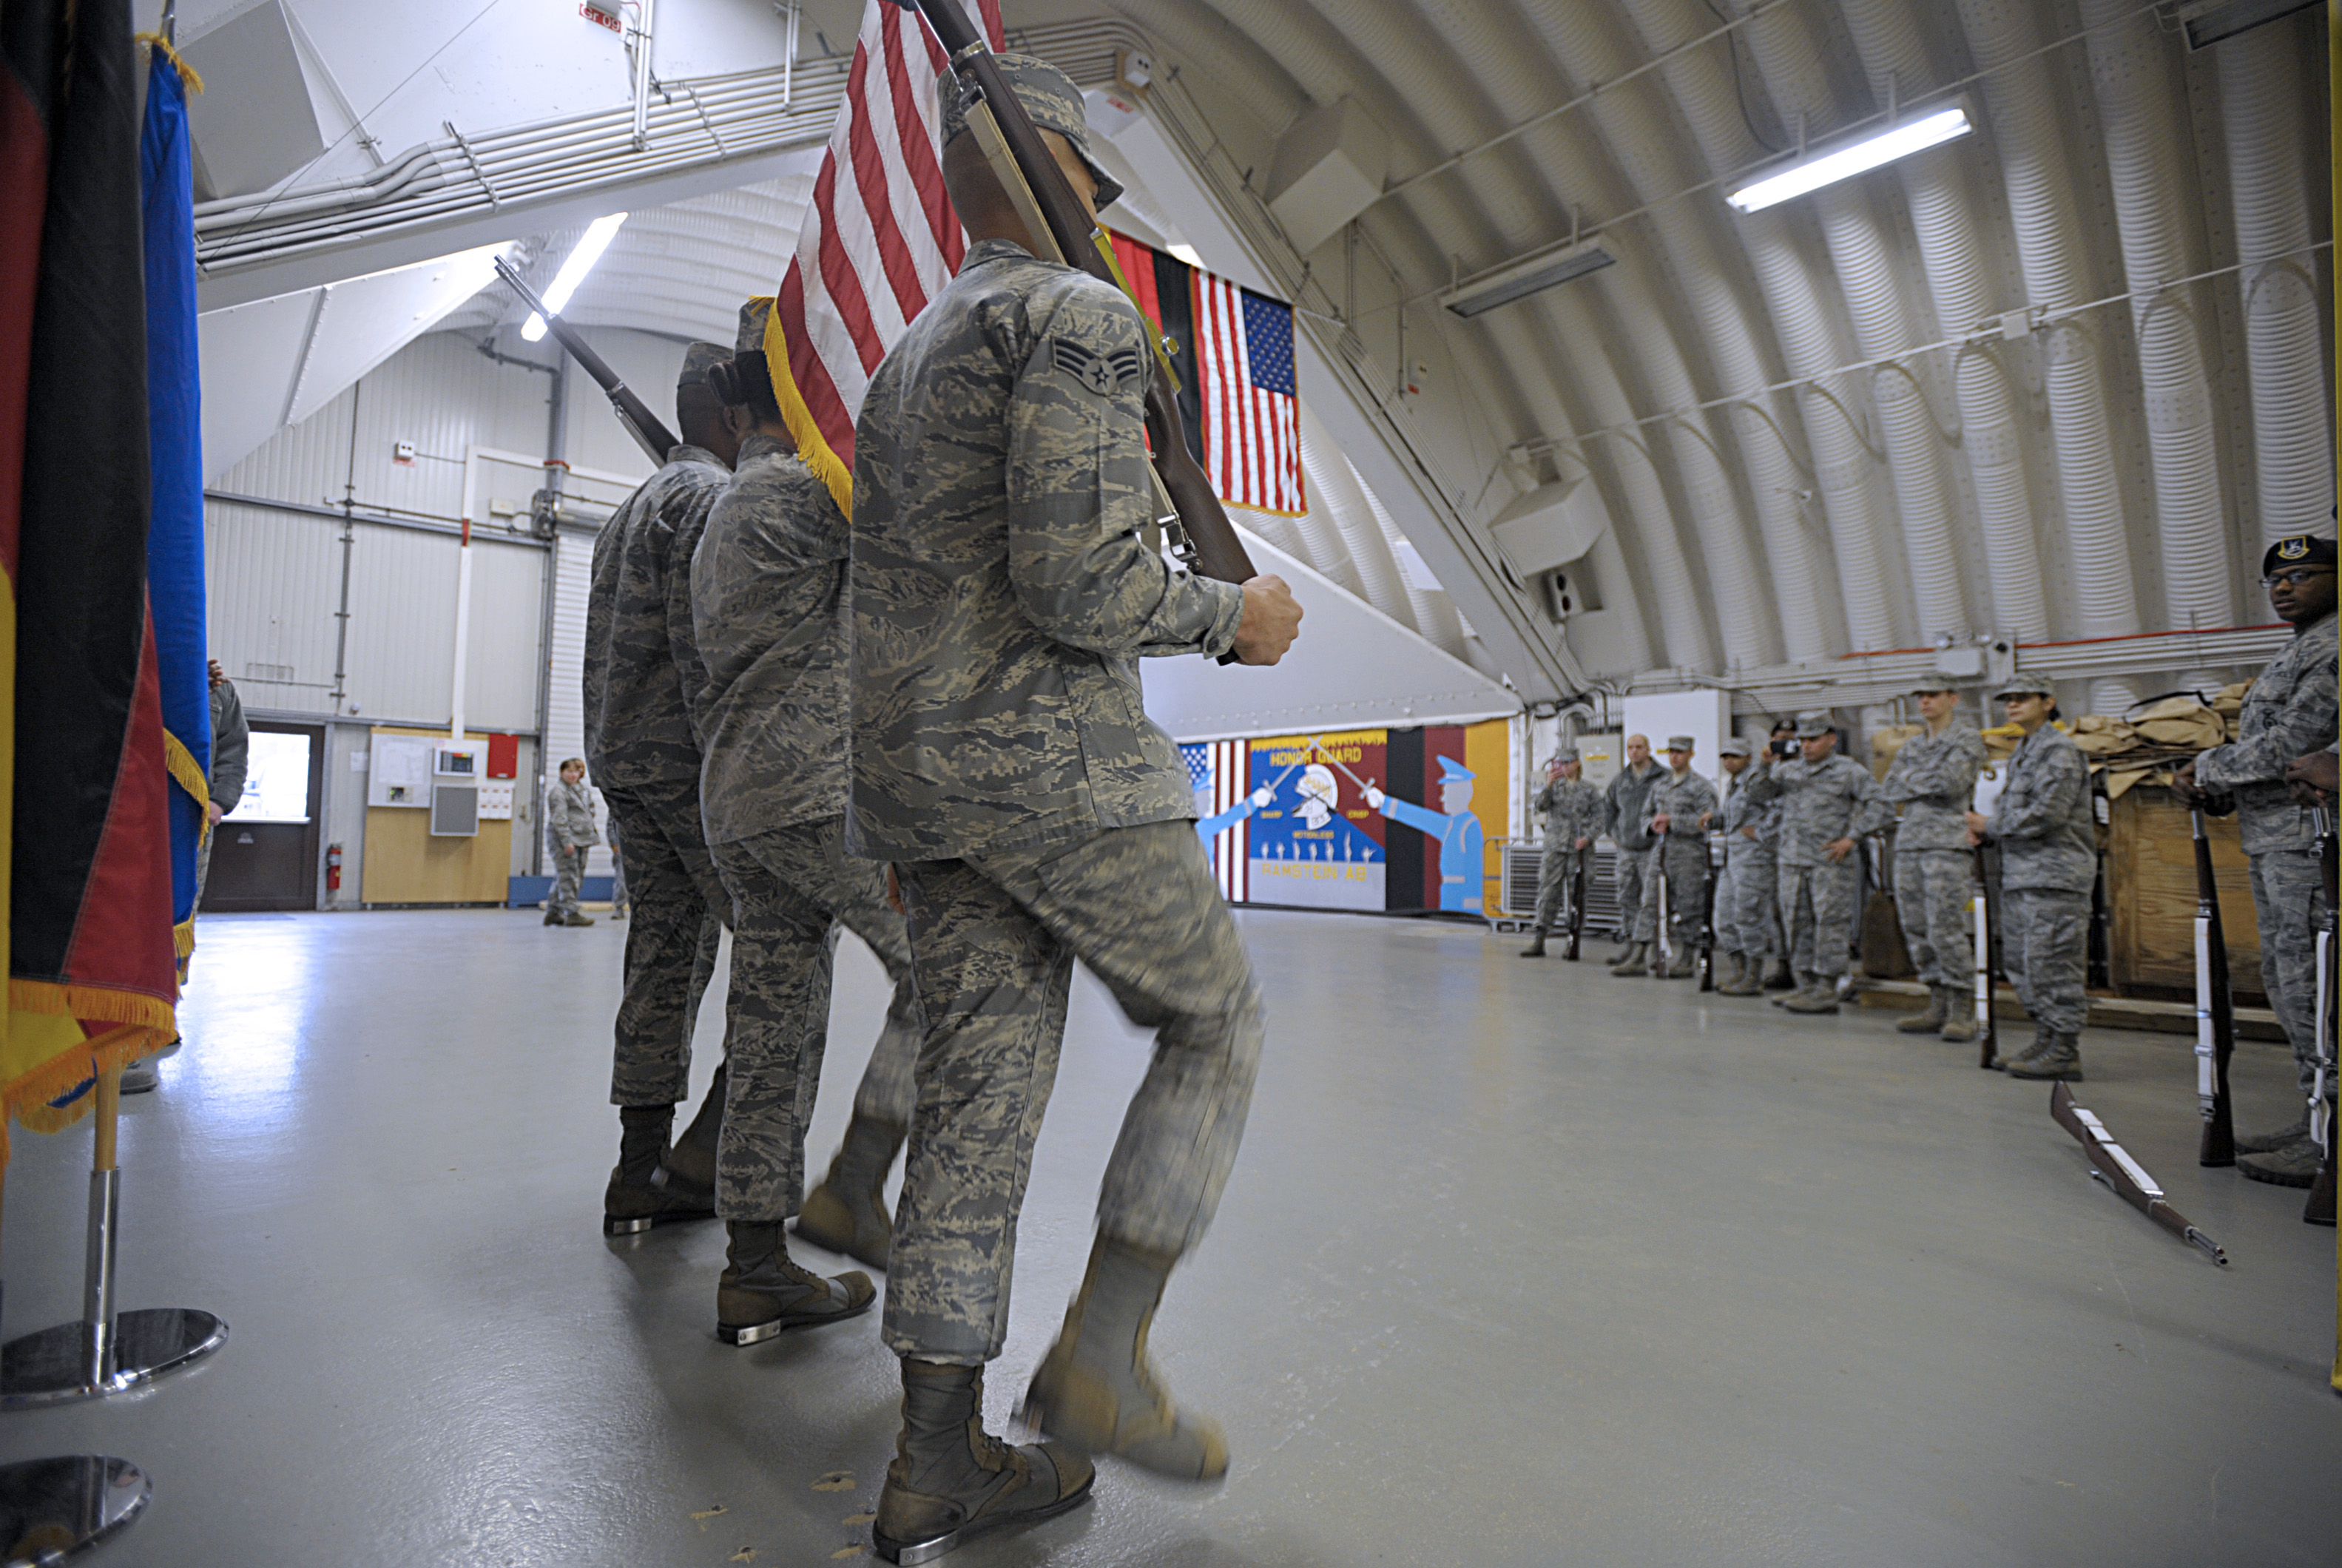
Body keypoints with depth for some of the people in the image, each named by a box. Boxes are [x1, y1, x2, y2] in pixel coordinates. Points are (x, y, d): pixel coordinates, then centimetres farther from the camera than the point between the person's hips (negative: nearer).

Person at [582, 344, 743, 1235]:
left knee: (665, 958, 8)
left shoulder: (631, 510, 26)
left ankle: (642, 1175, 12)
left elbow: (606, 651, 24)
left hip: (621, 762, 10)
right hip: (689, 760, -10)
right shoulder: (715, 498, -6)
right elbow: (704, 649, -18)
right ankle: (712, 1146, -9)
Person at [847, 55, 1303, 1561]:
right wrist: (1232, 614, -1)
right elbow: (1078, 580, -19)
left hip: (912, 763, 9)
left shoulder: (908, 363, 24)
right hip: (1055, 758, -8)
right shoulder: (1080, 317, -5)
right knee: (1218, 1022, 9)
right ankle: (1101, 1358, 7)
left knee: (983, 1085, 9)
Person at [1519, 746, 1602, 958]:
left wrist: (1587, 837, -10)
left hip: (1579, 849, 0)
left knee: (1576, 896, 2)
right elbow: (1539, 807, -4)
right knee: (1547, 893, -6)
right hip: (1555, 847, 1)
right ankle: (1537, 942, -7)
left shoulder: (1589, 790, 8)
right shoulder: (1554, 787, 11)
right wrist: (1548, 786, -15)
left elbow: (1598, 819, 6)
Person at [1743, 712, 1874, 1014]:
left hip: (1831, 862, -5)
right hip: (1793, 861, 5)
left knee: (1828, 924, -5)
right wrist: (1767, 767, -5)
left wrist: (1851, 838, -9)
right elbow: (1756, 794, 10)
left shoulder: (1850, 771, 2)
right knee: (1797, 924, 8)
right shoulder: (1788, 770, 15)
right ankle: (1806, 984, 16)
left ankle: (1827, 991, -1)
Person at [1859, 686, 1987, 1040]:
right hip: (1909, 844, 6)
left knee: (1946, 929, -10)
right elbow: (1886, 796, 21)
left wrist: (1907, 780, 0)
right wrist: (1857, 833, 16)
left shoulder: (1967, 739, 1)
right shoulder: (1911, 747, 20)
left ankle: (1961, 1011, -1)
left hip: (1948, 843, -6)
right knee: (1917, 930, 5)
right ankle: (1937, 1007, 12)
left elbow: (1950, 782, -15)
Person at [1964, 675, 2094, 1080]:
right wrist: (1985, 830, 6)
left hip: (2054, 878, -10)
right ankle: (2046, 1042, 21)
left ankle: (2064, 1054, 0)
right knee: (2020, 963, 12)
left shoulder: (2060, 751, -10)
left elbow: (2046, 815, -19)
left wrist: (1989, 826, -9)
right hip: (2020, 877, 10)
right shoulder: (2021, 753, 20)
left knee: (2051, 965, -7)